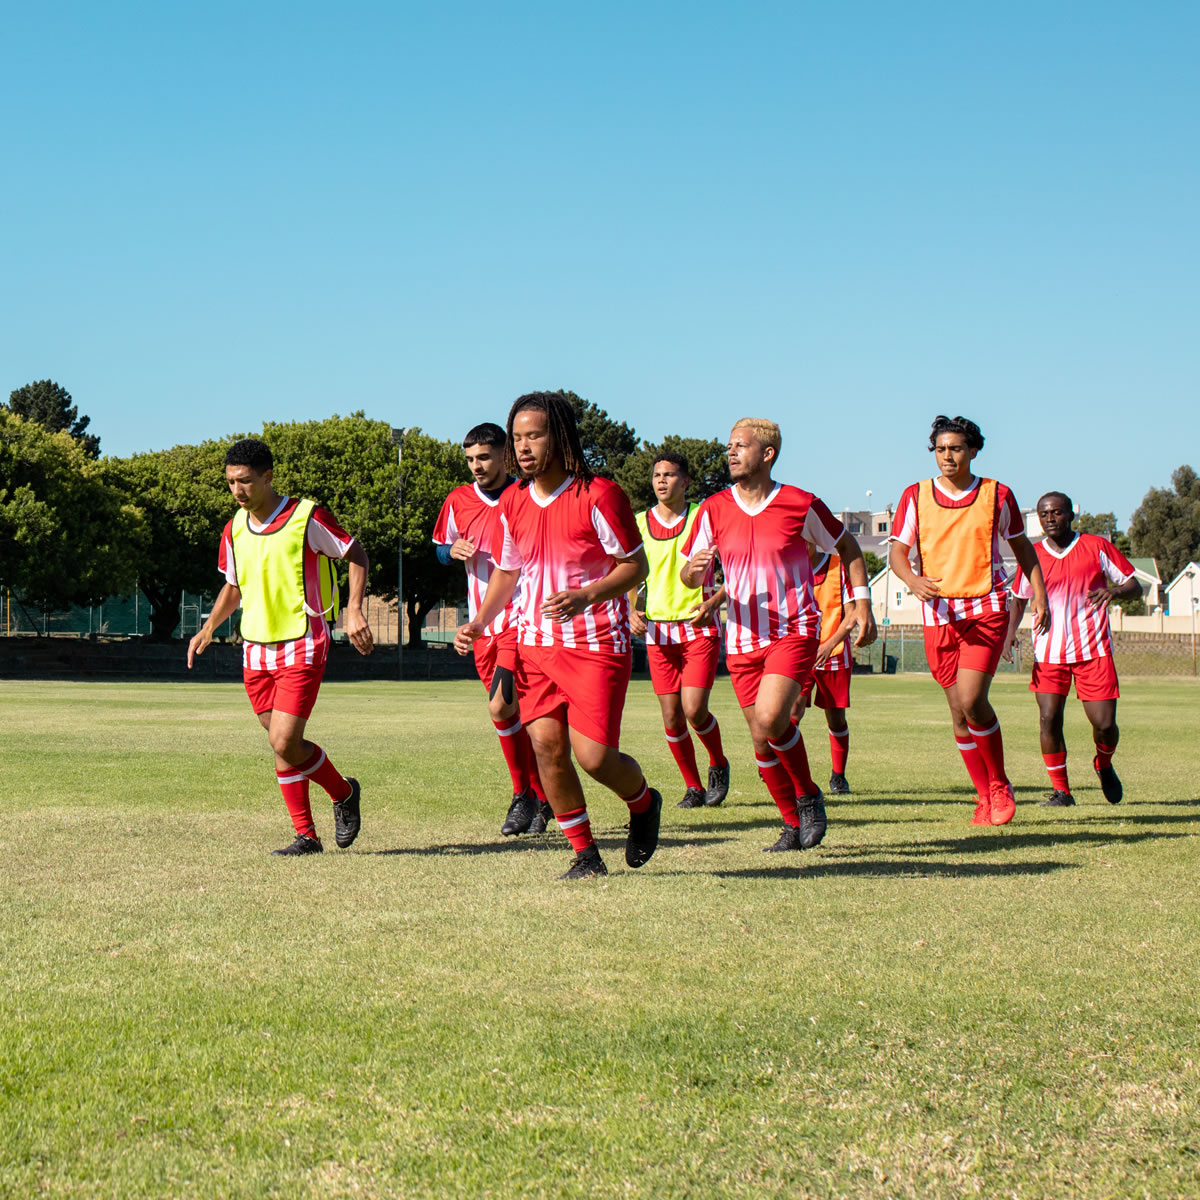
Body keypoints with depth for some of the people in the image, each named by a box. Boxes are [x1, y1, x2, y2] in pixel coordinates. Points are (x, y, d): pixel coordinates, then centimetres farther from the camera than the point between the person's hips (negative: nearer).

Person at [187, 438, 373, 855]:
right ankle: (306, 836, 15)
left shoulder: (307, 517, -11)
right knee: (283, 746, 6)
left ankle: (344, 793, 12)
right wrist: (209, 627, 8)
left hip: (301, 648, -6)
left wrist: (354, 611, -12)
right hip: (255, 650, 6)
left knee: (285, 743, -14)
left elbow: (357, 556, -1)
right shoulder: (234, 530, 6)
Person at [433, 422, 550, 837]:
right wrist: (454, 551, -4)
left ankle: (524, 797, -2)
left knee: (501, 708, -17)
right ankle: (543, 800, 21)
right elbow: (441, 548, 18)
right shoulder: (458, 501, 6)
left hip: (521, 616, -5)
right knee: (515, 713, 10)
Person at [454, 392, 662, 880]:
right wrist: (478, 623, 6)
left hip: (596, 643, -6)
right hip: (536, 642, 6)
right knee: (546, 743, -4)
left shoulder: (598, 495, -11)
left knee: (592, 754, -12)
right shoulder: (513, 503, 7)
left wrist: (585, 596, -23)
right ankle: (585, 854, 11)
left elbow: (636, 565, -9)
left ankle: (644, 803, 22)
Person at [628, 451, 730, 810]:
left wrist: (712, 603, -15)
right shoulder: (640, 524, 5)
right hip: (658, 630, 3)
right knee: (671, 716, 0)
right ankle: (693, 787, 16)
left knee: (694, 709, -12)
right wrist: (632, 611, -3)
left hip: (700, 628, -3)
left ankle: (718, 764, 16)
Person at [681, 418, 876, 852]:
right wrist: (693, 568, -18)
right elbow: (689, 577, 6)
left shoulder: (801, 505, -5)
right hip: (743, 638, 4)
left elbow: (846, 546, 10)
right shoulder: (713, 510, 2)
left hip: (794, 632, -4)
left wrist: (861, 601, 2)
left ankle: (809, 797, 1)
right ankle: (794, 824, 23)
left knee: (770, 719, -24)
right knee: (763, 741, 5)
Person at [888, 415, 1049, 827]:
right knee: (959, 710, 5)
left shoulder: (997, 495, 3)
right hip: (938, 614, 3)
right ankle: (985, 795, 19)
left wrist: (1040, 596, 5)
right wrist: (913, 580, -17)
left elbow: (1022, 548, 14)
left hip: (987, 609, -2)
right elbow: (897, 552, 4)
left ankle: (1000, 786, 2)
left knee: (972, 699, -17)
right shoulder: (916, 496, 5)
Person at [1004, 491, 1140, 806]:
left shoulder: (1097, 547, 1)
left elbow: (1134, 586, 4)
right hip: (1049, 653, 1)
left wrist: (1115, 591, -19)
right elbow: (1019, 599, 19)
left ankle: (1104, 765, 29)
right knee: (1049, 719, -12)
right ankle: (1061, 790, 3)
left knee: (1105, 724, -5)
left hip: (1094, 650, -1)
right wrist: (1010, 632, 0)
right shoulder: (1033, 556, 5)